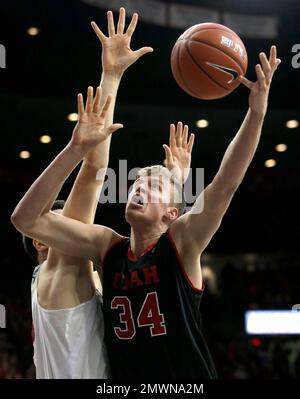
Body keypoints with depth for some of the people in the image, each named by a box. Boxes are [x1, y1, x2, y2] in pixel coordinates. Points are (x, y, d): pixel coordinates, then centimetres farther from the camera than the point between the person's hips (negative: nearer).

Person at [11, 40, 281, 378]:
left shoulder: (180, 240, -10)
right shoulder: (106, 246, -3)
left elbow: (226, 184, -25)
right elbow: (25, 219, -11)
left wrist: (256, 111, -36)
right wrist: (75, 150, -20)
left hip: (188, 377, -3)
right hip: (123, 374, 3)